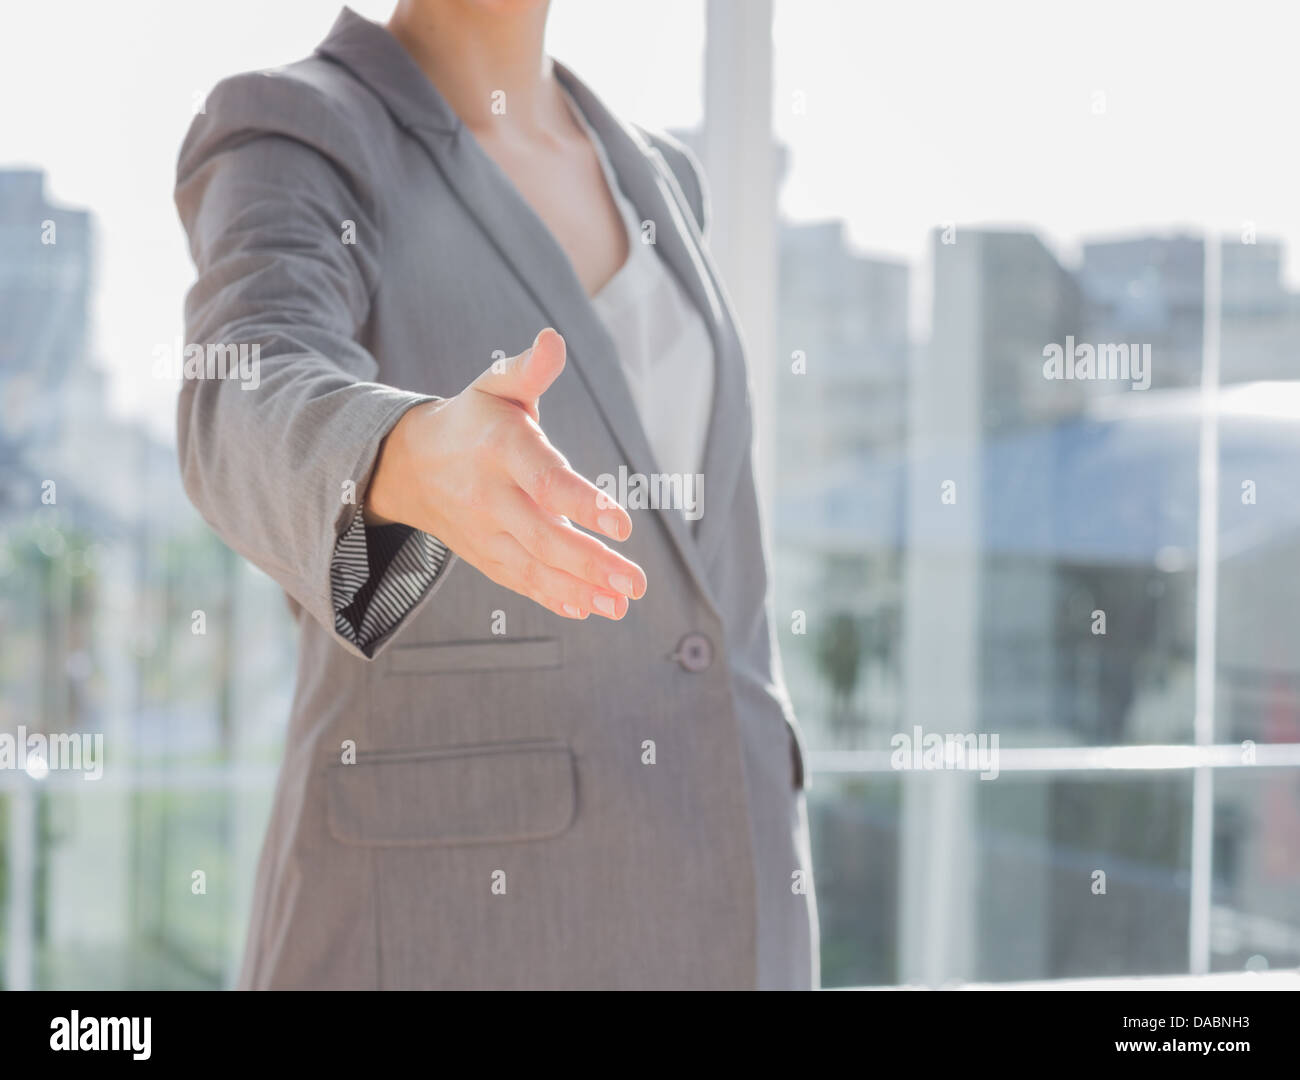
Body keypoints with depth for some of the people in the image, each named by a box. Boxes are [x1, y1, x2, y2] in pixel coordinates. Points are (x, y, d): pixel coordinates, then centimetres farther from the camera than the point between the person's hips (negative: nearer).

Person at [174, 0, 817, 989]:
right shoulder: (286, 157, -8)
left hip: (679, 932, 7)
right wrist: (423, 464, -56)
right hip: (443, 947, -7)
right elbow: (256, 429, -32)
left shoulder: (642, 185, 15)